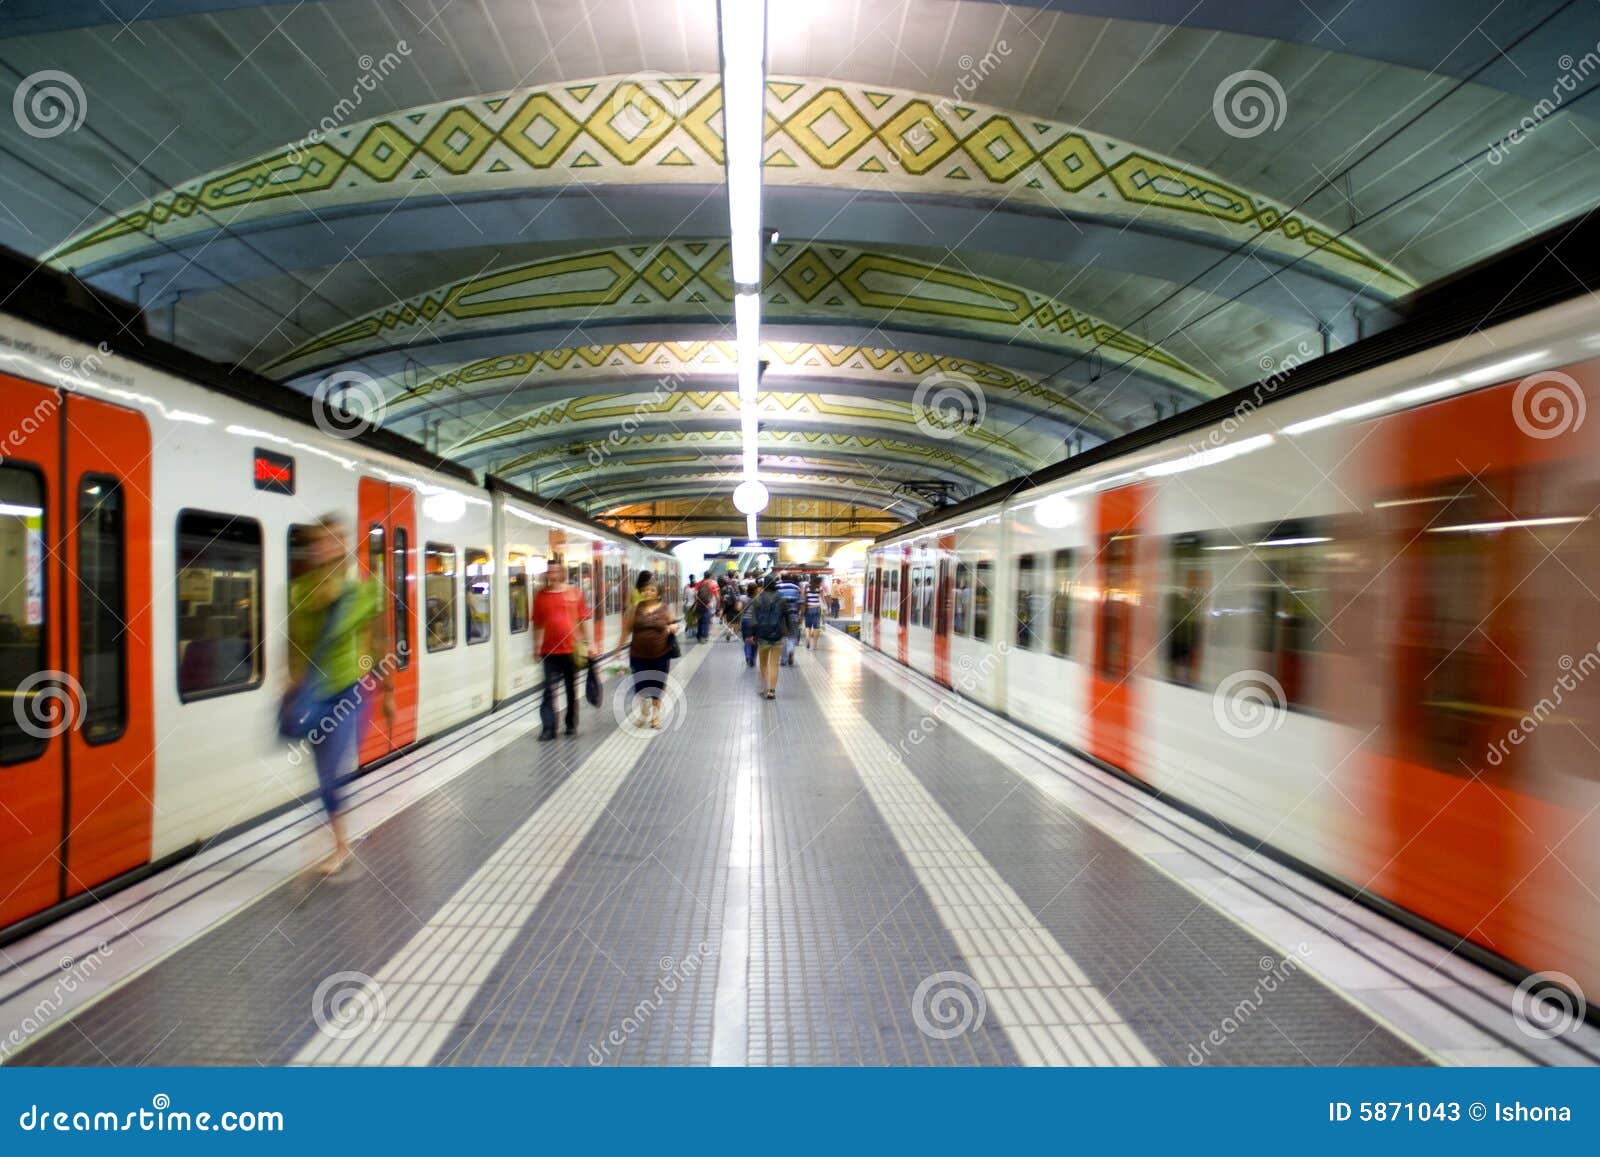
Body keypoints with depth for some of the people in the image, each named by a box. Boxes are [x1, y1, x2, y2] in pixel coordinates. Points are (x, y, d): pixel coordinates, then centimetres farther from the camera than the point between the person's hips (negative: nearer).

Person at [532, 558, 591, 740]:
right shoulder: (541, 595, 3)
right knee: (549, 690, 0)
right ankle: (549, 728, 4)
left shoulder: (575, 593, 0)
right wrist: (537, 646, 3)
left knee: (572, 689, 11)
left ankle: (571, 724, 24)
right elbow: (538, 623, 7)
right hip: (550, 651, 0)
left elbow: (583, 620, 3)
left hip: (572, 649, 0)